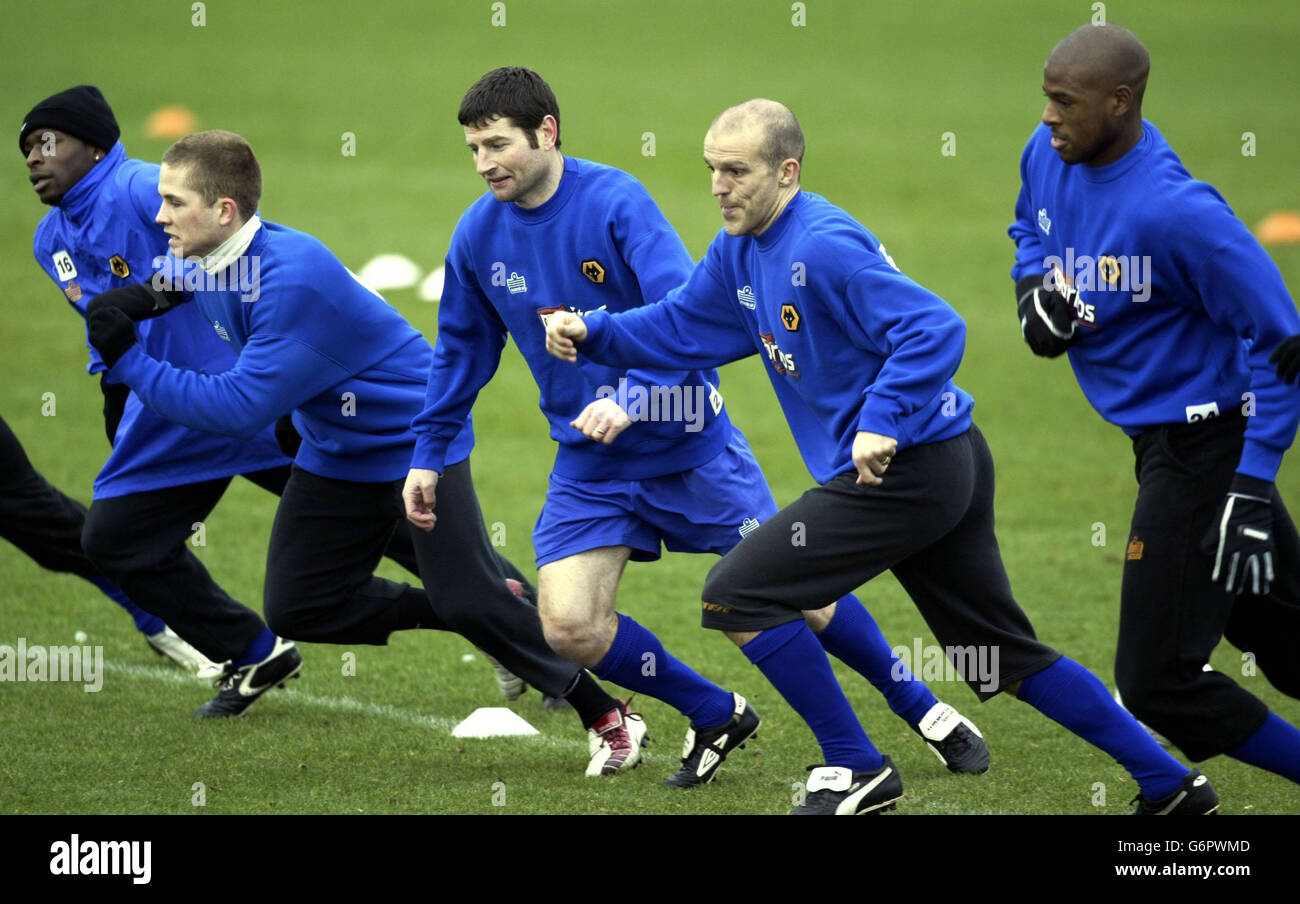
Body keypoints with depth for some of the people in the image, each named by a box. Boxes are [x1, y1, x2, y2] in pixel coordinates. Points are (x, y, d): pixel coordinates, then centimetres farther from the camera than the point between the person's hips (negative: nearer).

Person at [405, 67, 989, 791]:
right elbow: (462, 350, 13)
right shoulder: (479, 236, -4)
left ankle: (922, 708, 22)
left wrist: (631, 400, -41)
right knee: (568, 626, -12)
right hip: (589, 464, 4)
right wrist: (428, 454, 13)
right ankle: (716, 717, 11)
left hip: (687, 442, -4)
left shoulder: (615, 201, -19)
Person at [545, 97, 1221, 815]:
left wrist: (882, 420, -32)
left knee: (736, 595, -7)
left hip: (905, 471, -10)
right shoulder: (742, 250, 10)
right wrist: (591, 333, 5)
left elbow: (935, 329, -25)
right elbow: (682, 328, 19)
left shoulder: (820, 247, -19)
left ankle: (854, 770, 1)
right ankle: (1170, 785, 21)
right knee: (1007, 658, 17)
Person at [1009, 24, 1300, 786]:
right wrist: (1035, 287, -2)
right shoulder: (1051, 154, -3)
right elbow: (1031, 230, 22)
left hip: (1204, 446, -9)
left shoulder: (1175, 210, -28)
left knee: (1156, 680, -6)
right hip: (1158, 435, 9)